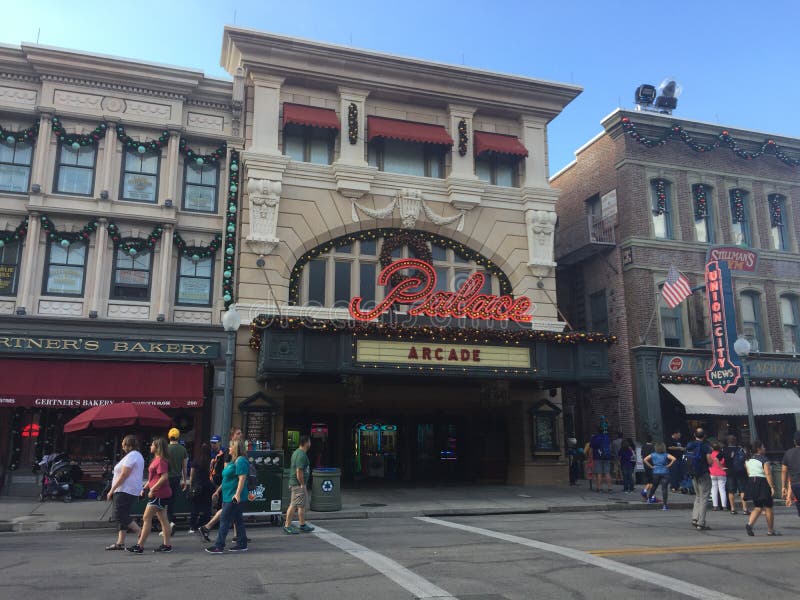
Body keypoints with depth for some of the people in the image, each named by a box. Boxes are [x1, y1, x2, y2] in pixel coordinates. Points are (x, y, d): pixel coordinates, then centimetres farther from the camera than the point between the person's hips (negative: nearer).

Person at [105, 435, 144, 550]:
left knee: (121, 516, -10)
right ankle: (120, 543, 11)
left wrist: (112, 490, -15)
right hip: (131, 490, 11)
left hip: (125, 491, -11)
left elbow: (123, 475, -19)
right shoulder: (138, 455, 18)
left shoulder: (131, 456, -15)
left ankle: (140, 533, -9)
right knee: (123, 516, 10)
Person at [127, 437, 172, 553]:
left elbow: (164, 477, -25)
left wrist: (152, 489, -21)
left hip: (158, 494, -10)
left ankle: (140, 546, -2)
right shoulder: (156, 459, 17)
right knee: (162, 519, 10)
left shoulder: (161, 461, -16)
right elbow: (152, 478, 24)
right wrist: (145, 488, 14)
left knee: (146, 518, -6)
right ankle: (167, 545, 14)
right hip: (157, 494, 10)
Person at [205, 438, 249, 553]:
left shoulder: (241, 461, -15)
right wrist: (218, 490, 26)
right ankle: (242, 544, 18)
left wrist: (237, 494, -30)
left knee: (224, 520, -6)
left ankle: (219, 546, -2)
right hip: (228, 496, 10)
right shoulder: (233, 461, 17)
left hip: (234, 498, -10)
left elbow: (242, 478, -24)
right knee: (238, 520, 12)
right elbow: (227, 479, 25)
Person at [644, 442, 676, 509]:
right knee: (664, 488, -4)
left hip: (656, 473, 3)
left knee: (654, 486, 23)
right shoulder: (666, 455, -5)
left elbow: (645, 459, -3)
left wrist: (651, 466, 4)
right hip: (665, 473, -3)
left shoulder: (653, 454, 2)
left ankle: (649, 498, 37)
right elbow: (674, 459, -18)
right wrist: (669, 465, -8)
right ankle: (664, 505, -8)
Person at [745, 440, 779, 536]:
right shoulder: (764, 459, -12)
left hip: (751, 482, 7)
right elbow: (768, 474, -19)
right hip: (762, 483, -7)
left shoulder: (749, 460, 12)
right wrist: (772, 487, -17)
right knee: (768, 508, 7)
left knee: (758, 507, 11)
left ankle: (749, 524, -9)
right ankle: (770, 530, 16)